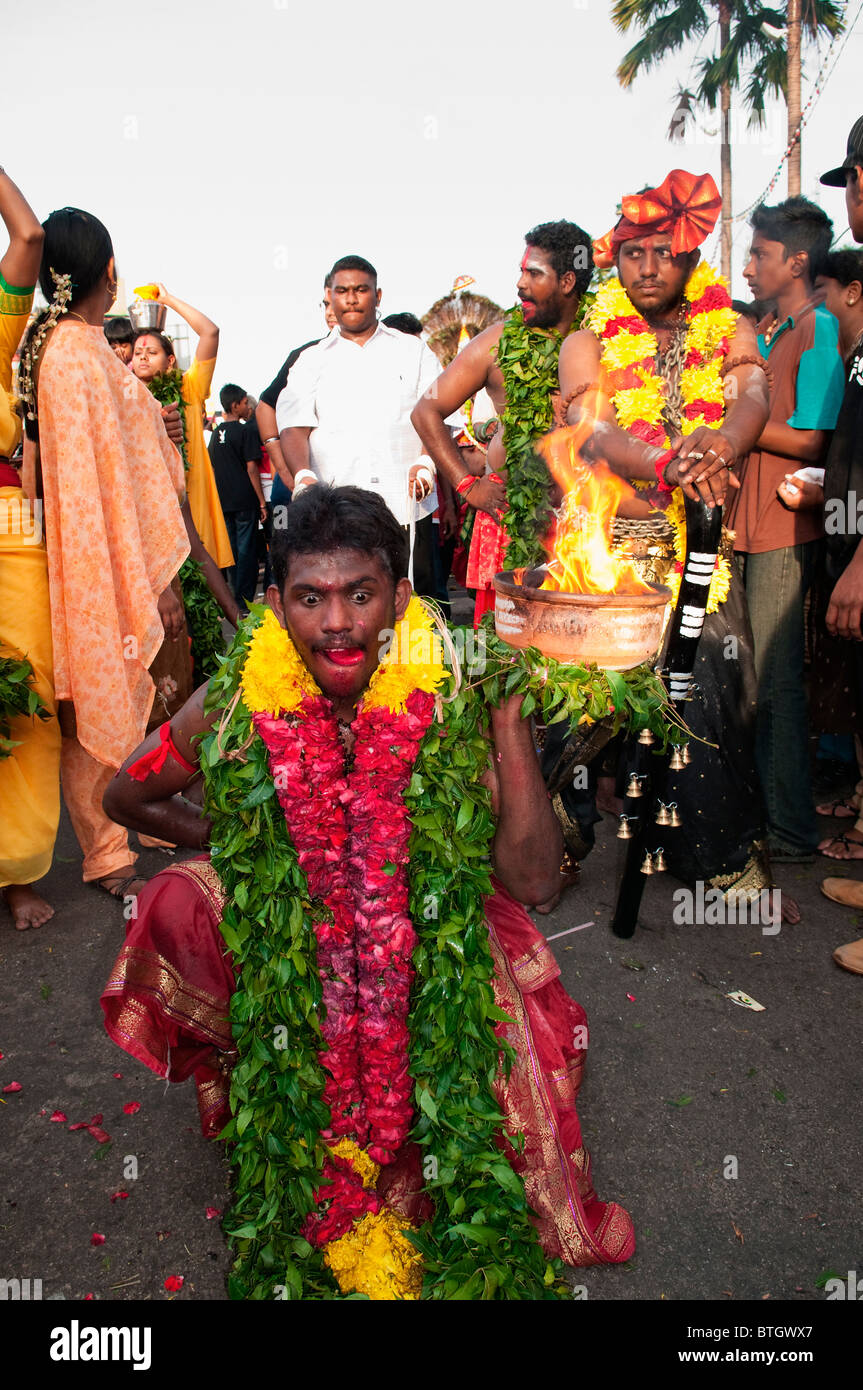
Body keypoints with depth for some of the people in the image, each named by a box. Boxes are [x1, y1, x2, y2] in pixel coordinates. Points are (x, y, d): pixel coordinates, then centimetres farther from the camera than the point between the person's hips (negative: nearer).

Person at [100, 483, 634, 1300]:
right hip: (287, 942, 1)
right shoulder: (236, 706, -15)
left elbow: (530, 876, -19)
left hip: (436, 940, 0)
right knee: (178, 909, -22)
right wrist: (237, 840, -4)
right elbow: (128, 797, 5)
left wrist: (508, 719, -25)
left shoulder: (455, 701, -17)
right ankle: (244, 1079, 9)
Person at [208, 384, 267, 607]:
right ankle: (243, 599, 0)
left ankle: (233, 598, 18)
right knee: (246, 550, -1)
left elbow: (213, 468, 16)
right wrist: (262, 502, -9)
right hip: (245, 500, -6)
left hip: (223, 502, 6)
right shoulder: (247, 431, -10)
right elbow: (251, 468, -13)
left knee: (230, 548, 13)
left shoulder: (216, 433, 10)